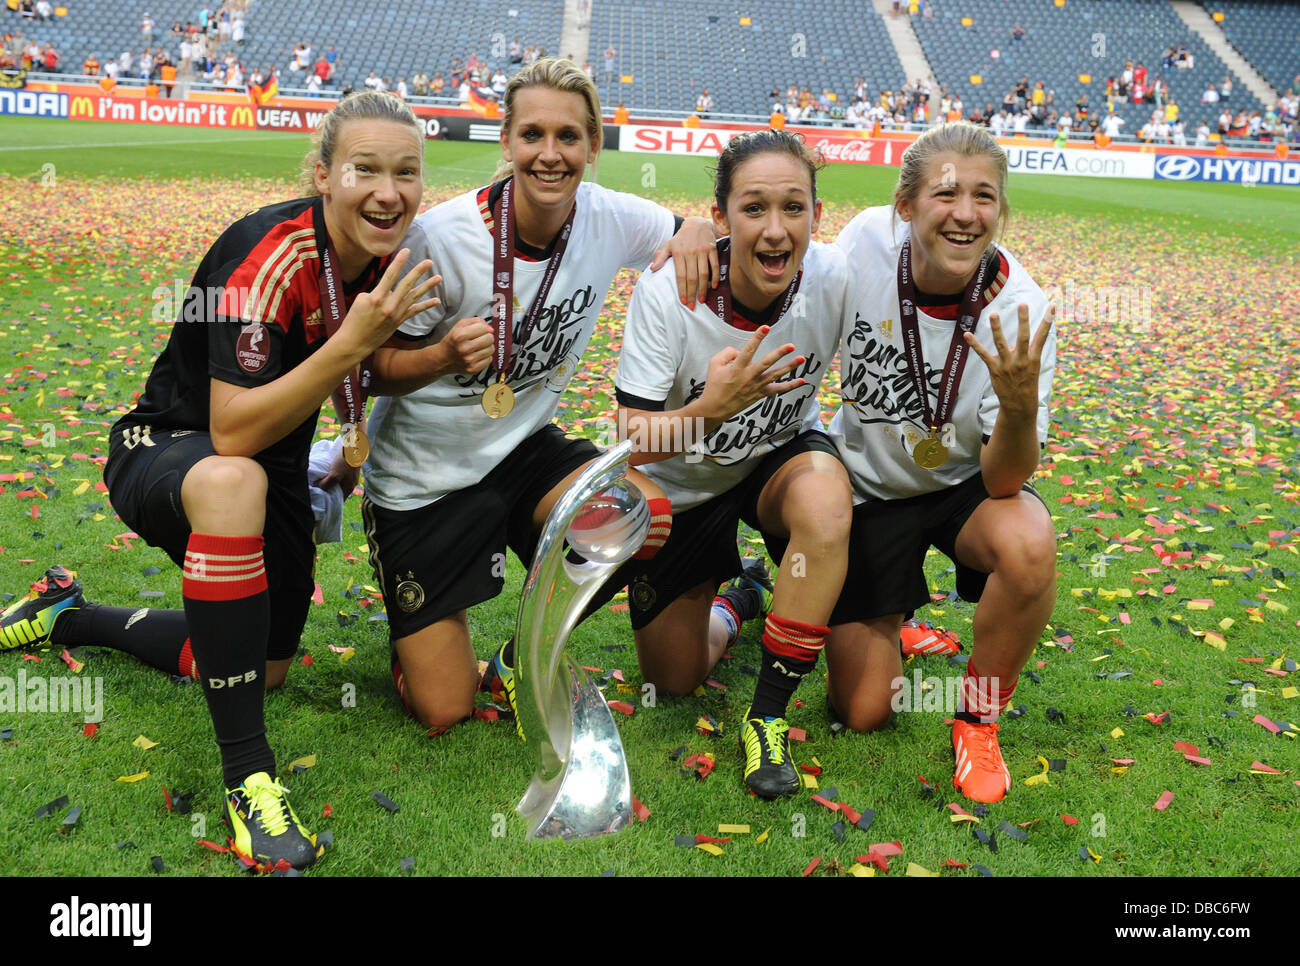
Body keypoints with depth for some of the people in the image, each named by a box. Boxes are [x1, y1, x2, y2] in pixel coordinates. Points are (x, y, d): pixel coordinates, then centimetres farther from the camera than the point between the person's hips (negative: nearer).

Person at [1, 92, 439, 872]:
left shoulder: (395, 262, -9)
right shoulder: (269, 257, -29)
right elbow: (232, 434, -36)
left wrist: (350, 467, 2)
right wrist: (351, 341, -42)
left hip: (276, 470, 7)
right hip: (167, 450, -7)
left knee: (264, 671, 18)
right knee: (233, 482, -45)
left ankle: (72, 616, 42)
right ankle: (248, 774, -35)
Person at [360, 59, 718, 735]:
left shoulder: (608, 220, -11)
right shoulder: (440, 237, -22)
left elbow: (703, 237, 5)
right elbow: (381, 371, -14)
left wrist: (698, 232, -19)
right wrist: (445, 356, -36)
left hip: (523, 449, 4)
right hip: (423, 476, -3)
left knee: (648, 517, -26)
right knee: (443, 713, -5)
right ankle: (418, 638, 35)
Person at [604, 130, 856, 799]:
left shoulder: (835, 280, -24)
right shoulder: (666, 292, -28)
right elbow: (633, 444, -26)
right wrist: (712, 407, -42)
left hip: (783, 455, 1)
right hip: (682, 487, 0)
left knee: (826, 498, -38)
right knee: (674, 682, 7)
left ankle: (768, 716, -21)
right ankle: (738, 600, 42)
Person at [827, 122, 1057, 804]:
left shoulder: (1020, 311, -24)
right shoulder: (867, 242, -21)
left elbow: (1004, 481, -23)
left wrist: (1021, 405, -44)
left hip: (965, 485, 0)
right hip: (867, 485, 1)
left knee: (1030, 546, -37)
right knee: (863, 713, -3)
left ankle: (978, 721, -9)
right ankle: (881, 620, 33)